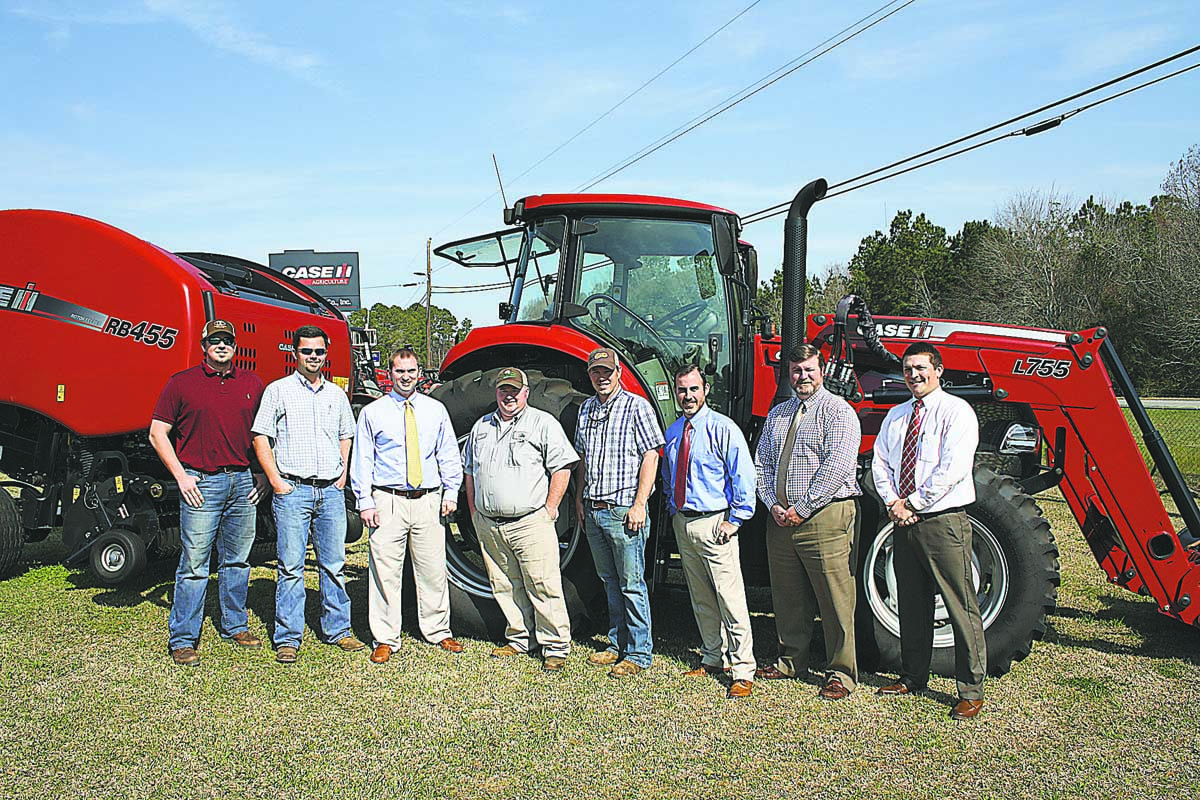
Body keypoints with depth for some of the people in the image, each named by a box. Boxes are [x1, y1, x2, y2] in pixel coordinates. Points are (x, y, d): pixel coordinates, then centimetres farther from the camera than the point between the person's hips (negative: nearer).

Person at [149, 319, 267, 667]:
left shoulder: (252, 384, 10)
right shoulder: (182, 383, 1)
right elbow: (158, 433, 1)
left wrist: (263, 473, 7)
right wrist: (181, 476, -6)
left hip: (243, 482, 4)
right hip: (201, 483, -4)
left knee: (237, 560, 12)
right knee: (194, 564, -2)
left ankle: (235, 625, 26)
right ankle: (182, 639, 7)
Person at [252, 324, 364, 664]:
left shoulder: (336, 394, 14)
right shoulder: (278, 391, 2)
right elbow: (261, 437, -1)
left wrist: (343, 475, 12)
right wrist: (276, 481, -8)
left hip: (331, 492, 4)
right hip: (293, 490, -4)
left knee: (334, 565, 8)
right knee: (291, 566, -1)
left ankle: (337, 630, 18)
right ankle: (288, 638, 7)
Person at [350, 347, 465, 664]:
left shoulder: (436, 410, 11)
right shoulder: (373, 412, 5)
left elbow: (449, 455, 14)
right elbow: (362, 460, 4)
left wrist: (451, 492, 5)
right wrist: (365, 502, -4)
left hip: (428, 500, 2)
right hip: (388, 501, -2)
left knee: (433, 569, 6)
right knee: (386, 572, 0)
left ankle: (438, 631, 21)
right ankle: (386, 640, 11)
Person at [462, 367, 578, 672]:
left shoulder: (543, 423, 0)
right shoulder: (481, 427, 16)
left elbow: (562, 467, -5)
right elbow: (469, 472, 23)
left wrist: (549, 510, -10)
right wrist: (474, 513, 15)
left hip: (530, 522, -5)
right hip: (488, 526, 6)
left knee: (543, 586, -5)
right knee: (505, 586, 11)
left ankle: (556, 646, 4)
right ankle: (520, 638, 25)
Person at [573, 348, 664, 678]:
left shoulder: (637, 406, -6)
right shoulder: (586, 409, 14)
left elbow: (650, 456, -10)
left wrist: (639, 504, -16)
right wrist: (579, 497, 16)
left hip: (623, 510, -6)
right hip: (593, 511, 7)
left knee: (631, 583, -2)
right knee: (609, 581, 15)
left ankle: (639, 652, 8)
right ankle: (617, 644, 26)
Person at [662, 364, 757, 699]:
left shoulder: (722, 429, -8)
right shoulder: (673, 432, 11)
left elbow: (743, 476, -10)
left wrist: (735, 520, -13)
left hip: (714, 523, -6)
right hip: (682, 522, 7)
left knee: (730, 599, -7)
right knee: (700, 598, 15)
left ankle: (743, 671, 0)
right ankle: (713, 659, 28)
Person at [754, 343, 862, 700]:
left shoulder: (837, 411, -3)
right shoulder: (777, 414, 18)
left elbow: (836, 466, -14)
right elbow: (762, 463, 15)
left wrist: (802, 509, -15)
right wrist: (774, 504, -1)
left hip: (825, 516, -6)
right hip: (781, 519, 6)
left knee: (835, 599, -2)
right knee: (787, 595, 13)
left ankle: (840, 672, 9)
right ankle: (792, 660, 28)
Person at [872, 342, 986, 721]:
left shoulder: (956, 411, -5)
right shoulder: (896, 416, 17)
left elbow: (953, 469, -15)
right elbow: (880, 463, 13)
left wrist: (914, 502, -13)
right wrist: (893, 502, -3)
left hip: (943, 521, -6)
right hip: (904, 521, 6)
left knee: (961, 607, -3)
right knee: (911, 604, 14)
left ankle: (971, 691, 6)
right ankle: (912, 676, 27)